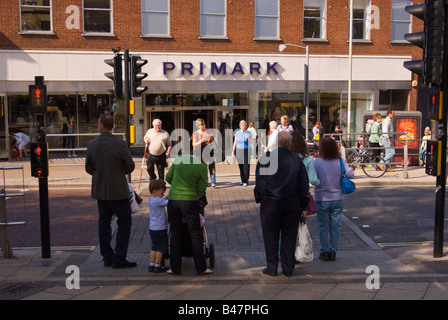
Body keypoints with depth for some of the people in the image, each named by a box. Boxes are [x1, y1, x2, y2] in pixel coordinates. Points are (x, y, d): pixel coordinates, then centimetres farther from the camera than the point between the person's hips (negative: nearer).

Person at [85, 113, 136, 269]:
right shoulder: (119, 144, -16)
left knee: (104, 222, 13)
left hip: (100, 190, 5)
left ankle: (107, 257, 20)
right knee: (125, 222, 4)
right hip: (118, 191, -5)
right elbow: (130, 166, -7)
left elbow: (89, 169, 7)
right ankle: (119, 259, 3)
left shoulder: (91, 145, -2)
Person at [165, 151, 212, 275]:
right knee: (195, 236, 8)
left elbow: (168, 178, 10)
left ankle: (175, 268, 18)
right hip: (190, 202, -3)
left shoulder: (179, 159, 1)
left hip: (173, 200, 3)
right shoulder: (202, 167, -8)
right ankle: (201, 268, 14)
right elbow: (201, 191, -2)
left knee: (175, 235, 12)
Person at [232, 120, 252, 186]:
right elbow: (235, 142, 12)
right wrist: (233, 151, 10)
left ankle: (246, 181, -1)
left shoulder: (248, 133, 2)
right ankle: (242, 180, 12)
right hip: (238, 150, 2)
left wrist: (248, 138, -21)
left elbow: (251, 142, -1)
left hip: (246, 150, -2)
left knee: (246, 166, -6)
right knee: (240, 166, 2)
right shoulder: (237, 132, 7)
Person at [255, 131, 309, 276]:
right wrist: (303, 206, 9)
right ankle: (288, 268, 16)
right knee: (289, 236, 10)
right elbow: (304, 185, 3)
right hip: (292, 205, 2)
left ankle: (271, 267, 12)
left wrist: (259, 199, 6)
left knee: (271, 236, 8)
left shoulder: (265, 159, -7)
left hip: (270, 204, -2)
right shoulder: (297, 160, -1)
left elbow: (260, 182, -5)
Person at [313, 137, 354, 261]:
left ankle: (324, 252, 15)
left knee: (323, 226, 10)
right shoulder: (341, 161, -6)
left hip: (322, 199, -2)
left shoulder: (317, 162, -14)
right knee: (335, 225, 11)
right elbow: (351, 174, -2)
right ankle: (333, 252, 15)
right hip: (338, 199, 2)